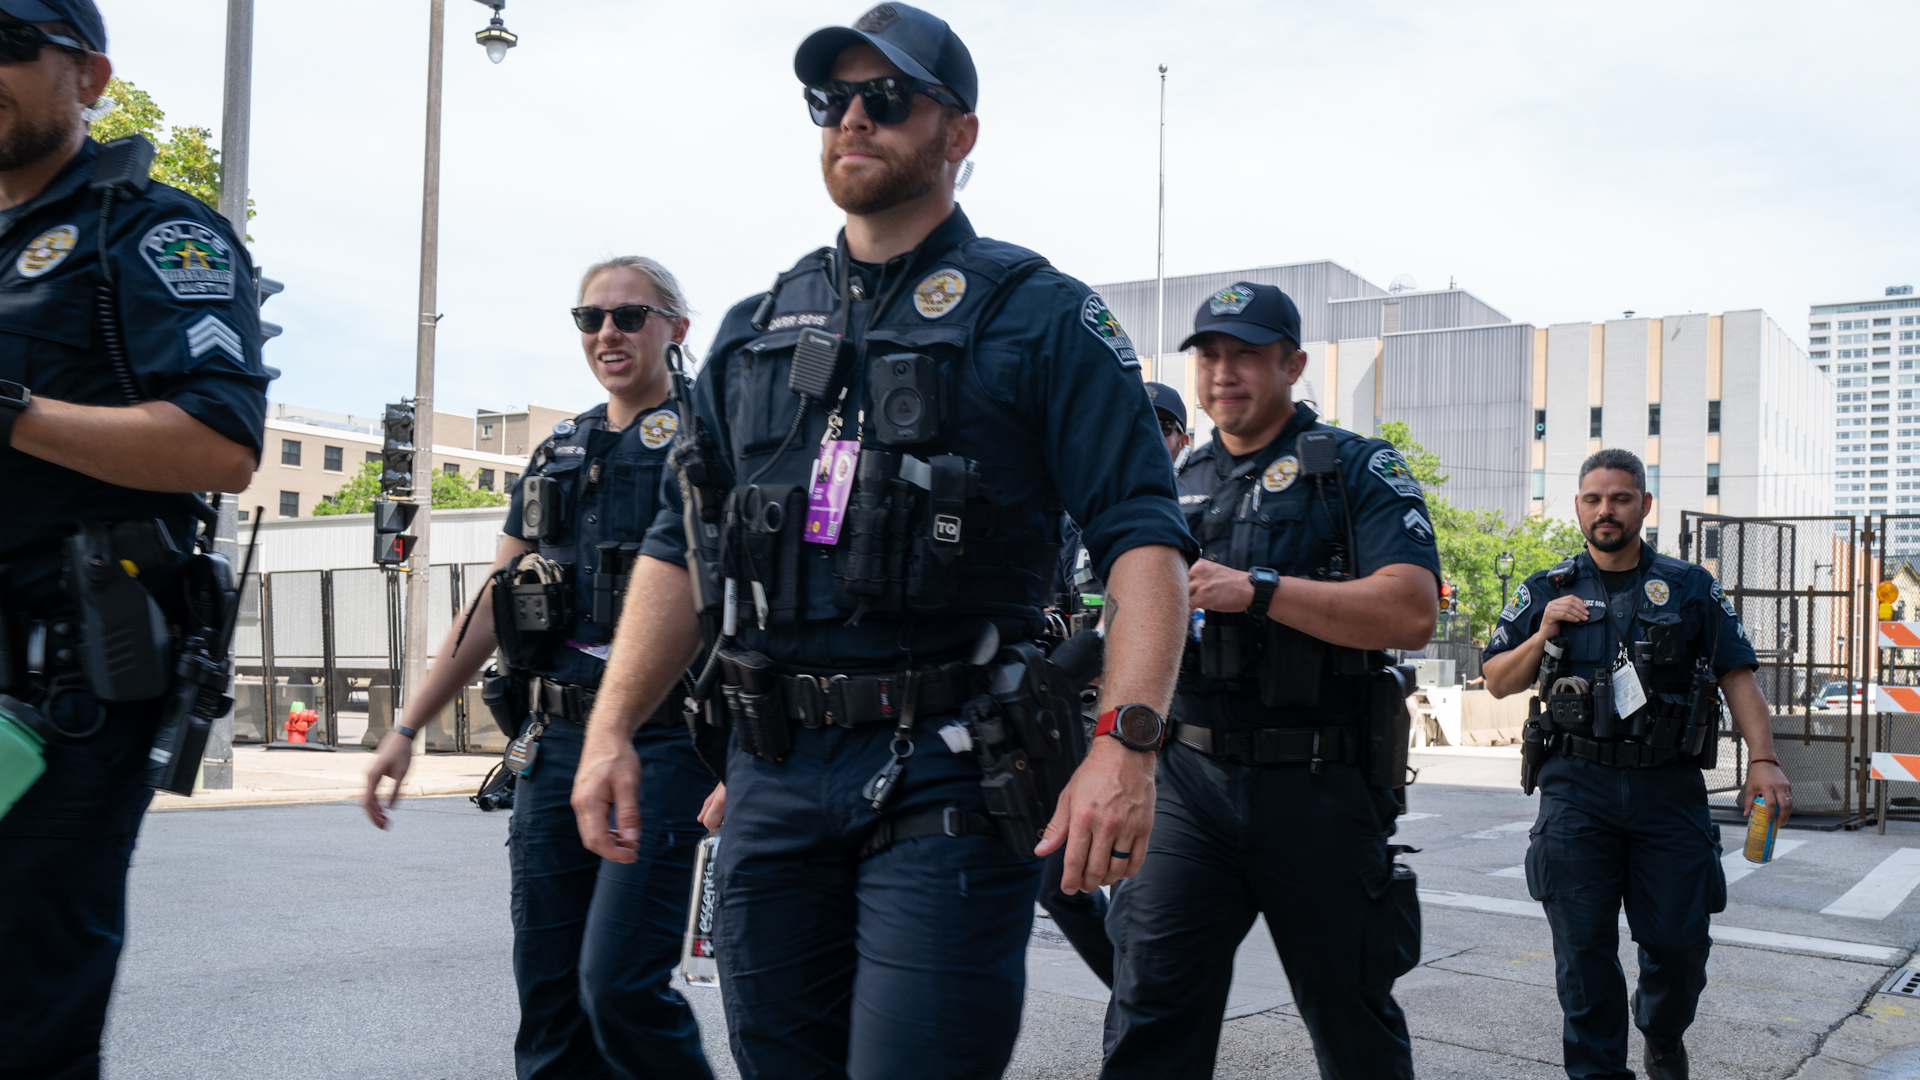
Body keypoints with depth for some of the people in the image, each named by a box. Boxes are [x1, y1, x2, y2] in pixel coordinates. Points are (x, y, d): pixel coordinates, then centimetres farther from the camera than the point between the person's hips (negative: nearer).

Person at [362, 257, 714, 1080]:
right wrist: (408, 726, 16)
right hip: (552, 740, 6)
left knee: (619, 985, -13)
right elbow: (496, 601, 20)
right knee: (548, 996, 8)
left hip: (659, 743, -6)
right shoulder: (557, 455, 18)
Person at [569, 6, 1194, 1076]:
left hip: (947, 776, -5)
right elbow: (680, 548, 16)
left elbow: (1143, 536, -8)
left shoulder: (1038, 316, 0)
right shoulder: (756, 329, 16)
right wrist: (609, 732, 7)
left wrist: (1128, 745, -20)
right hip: (773, 772, 5)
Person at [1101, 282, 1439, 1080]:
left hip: (1318, 786, -3)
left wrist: (1257, 589, -20)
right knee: (1151, 1000, -5)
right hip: (1191, 778, 3)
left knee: (1350, 1014, 13)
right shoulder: (1180, 486, 15)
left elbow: (1412, 612, -16)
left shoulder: (1357, 469, 0)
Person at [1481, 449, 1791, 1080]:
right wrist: (1543, 636, -6)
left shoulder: (1690, 589, 9)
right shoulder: (1546, 592, 10)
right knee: (1584, 947, 0)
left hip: (1669, 788, 0)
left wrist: (1763, 759, -4)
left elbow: (1736, 675, 7)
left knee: (1679, 939, 2)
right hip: (1576, 788, 0)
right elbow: (1497, 683, 11)